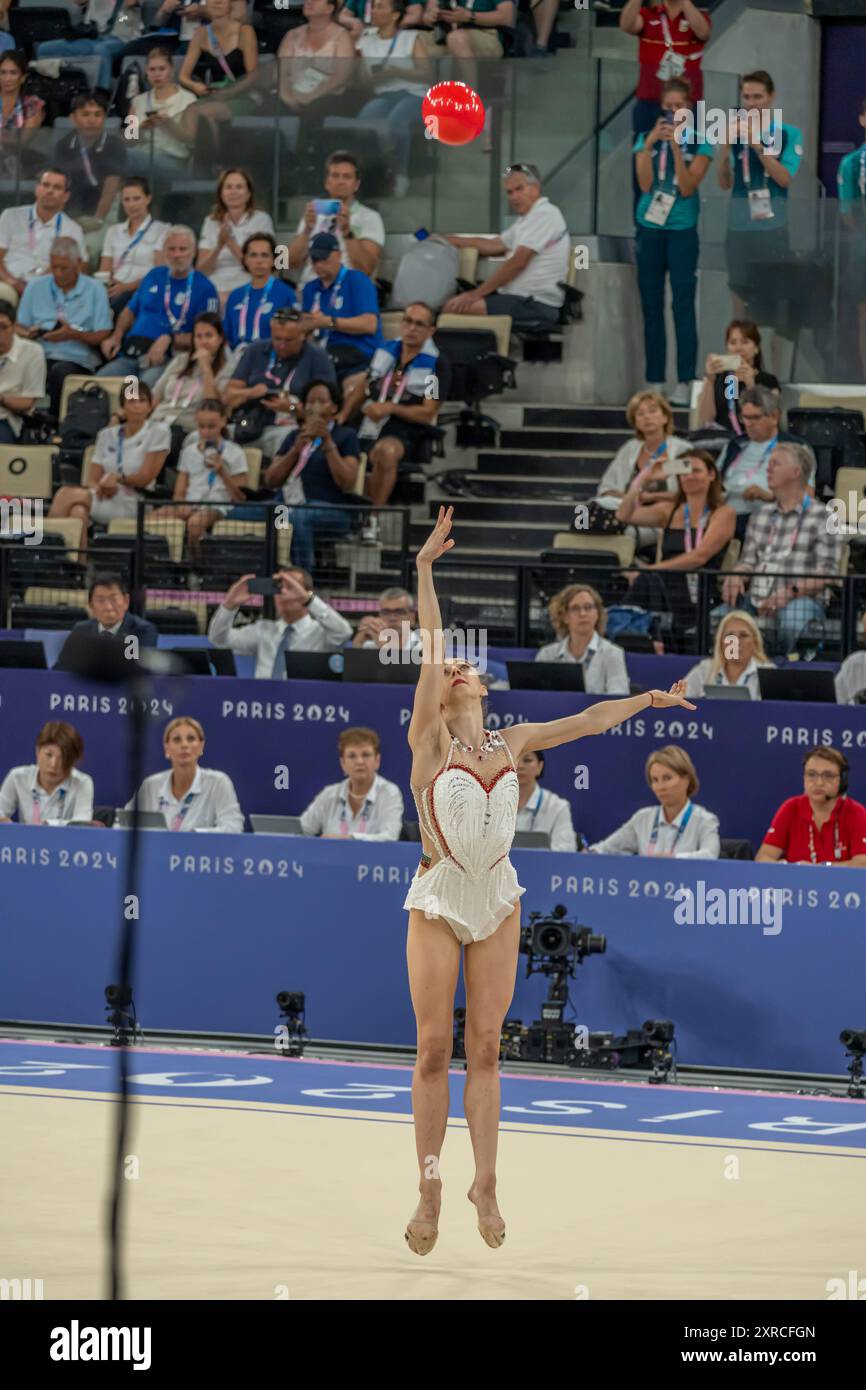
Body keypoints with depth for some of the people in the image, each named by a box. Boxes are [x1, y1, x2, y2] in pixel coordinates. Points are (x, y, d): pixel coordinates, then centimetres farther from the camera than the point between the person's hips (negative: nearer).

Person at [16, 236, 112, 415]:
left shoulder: (95, 290, 9)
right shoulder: (36, 287, 18)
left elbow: (103, 336, 3)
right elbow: (19, 328, 18)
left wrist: (74, 334, -13)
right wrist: (29, 333, -7)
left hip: (76, 359, -2)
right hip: (40, 356, 2)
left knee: (60, 372, -39)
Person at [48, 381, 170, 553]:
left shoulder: (158, 431, 7)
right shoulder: (107, 435, 20)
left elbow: (145, 478, 2)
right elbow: (92, 480, 13)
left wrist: (118, 478, -10)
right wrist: (101, 487, -10)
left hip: (133, 505, -4)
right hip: (104, 499, 4)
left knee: (67, 494, -30)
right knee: (78, 510, -35)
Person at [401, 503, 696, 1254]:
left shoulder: (510, 743, 8)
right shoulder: (428, 739, -3)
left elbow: (585, 721, 16)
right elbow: (431, 650, -9)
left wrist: (648, 698, 16)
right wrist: (424, 567, -14)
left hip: (497, 902, 3)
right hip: (438, 902, -3)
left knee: (484, 1046, 3)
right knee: (435, 1046, -2)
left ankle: (486, 1184, 4)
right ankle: (430, 1189, 1)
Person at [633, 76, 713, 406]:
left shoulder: (700, 143, -1)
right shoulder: (646, 138, 6)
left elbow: (688, 187, -10)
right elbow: (645, 184, -4)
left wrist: (676, 147, -18)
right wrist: (651, 143, -14)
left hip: (682, 231, -3)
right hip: (649, 229, 3)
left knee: (683, 305, -7)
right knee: (651, 307, 4)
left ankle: (685, 383, -8)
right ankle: (654, 382, 8)